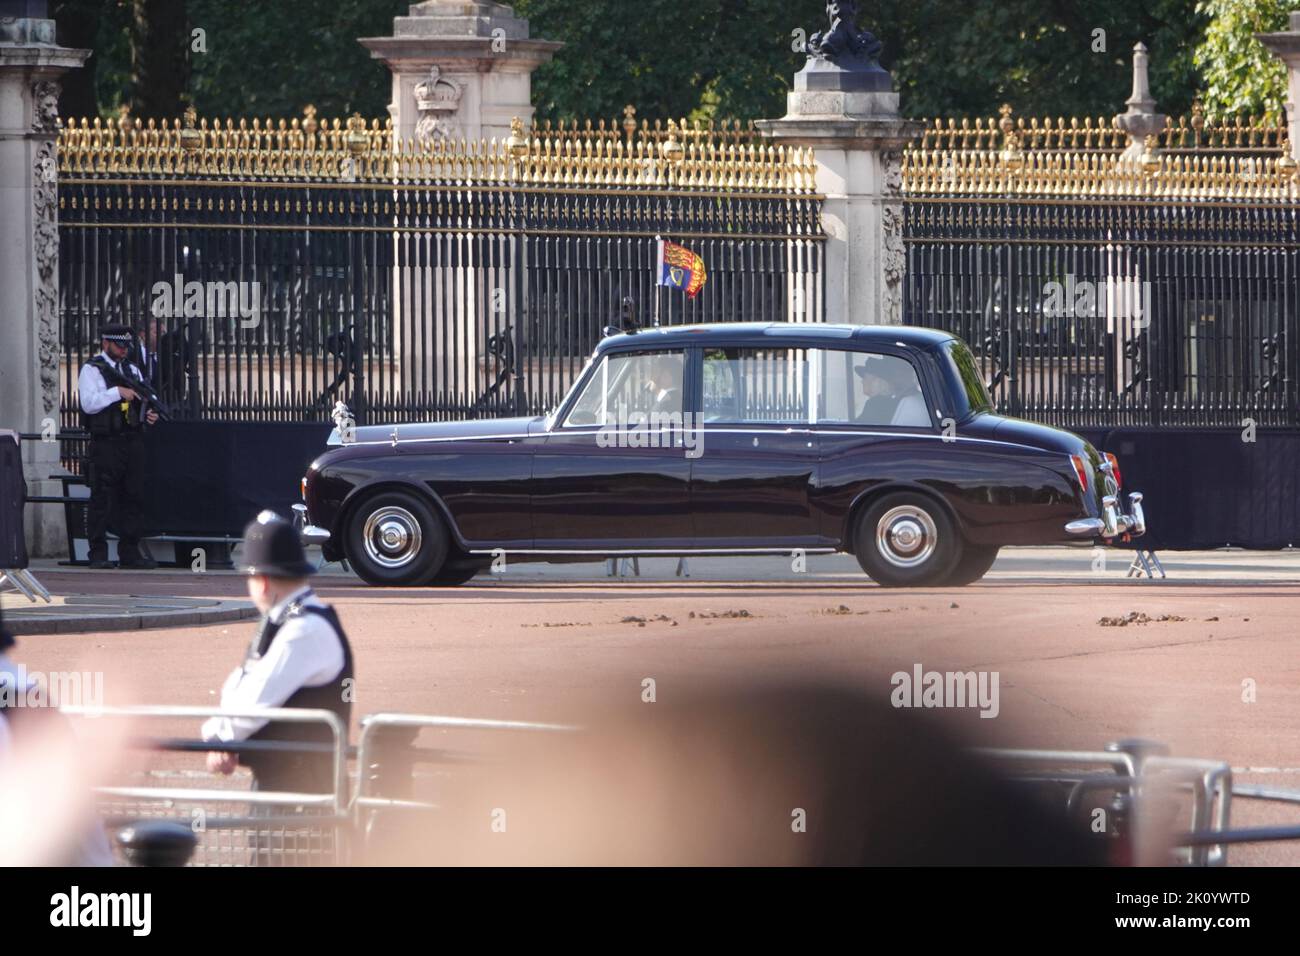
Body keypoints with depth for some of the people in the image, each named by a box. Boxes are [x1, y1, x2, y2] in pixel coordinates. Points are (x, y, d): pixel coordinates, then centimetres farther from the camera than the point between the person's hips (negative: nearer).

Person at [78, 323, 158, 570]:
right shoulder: (92, 370, -1)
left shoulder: (132, 370, 18)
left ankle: (130, 552, 11)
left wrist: (150, 413, -1)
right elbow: (89, 403, -13)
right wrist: (118, 392, -17)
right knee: (102, 497, -5)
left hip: (132, 441, 6)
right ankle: (98, 554, -2)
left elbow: (144, 399, 20)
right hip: (105, 443, -6)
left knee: (133, 496, 6)